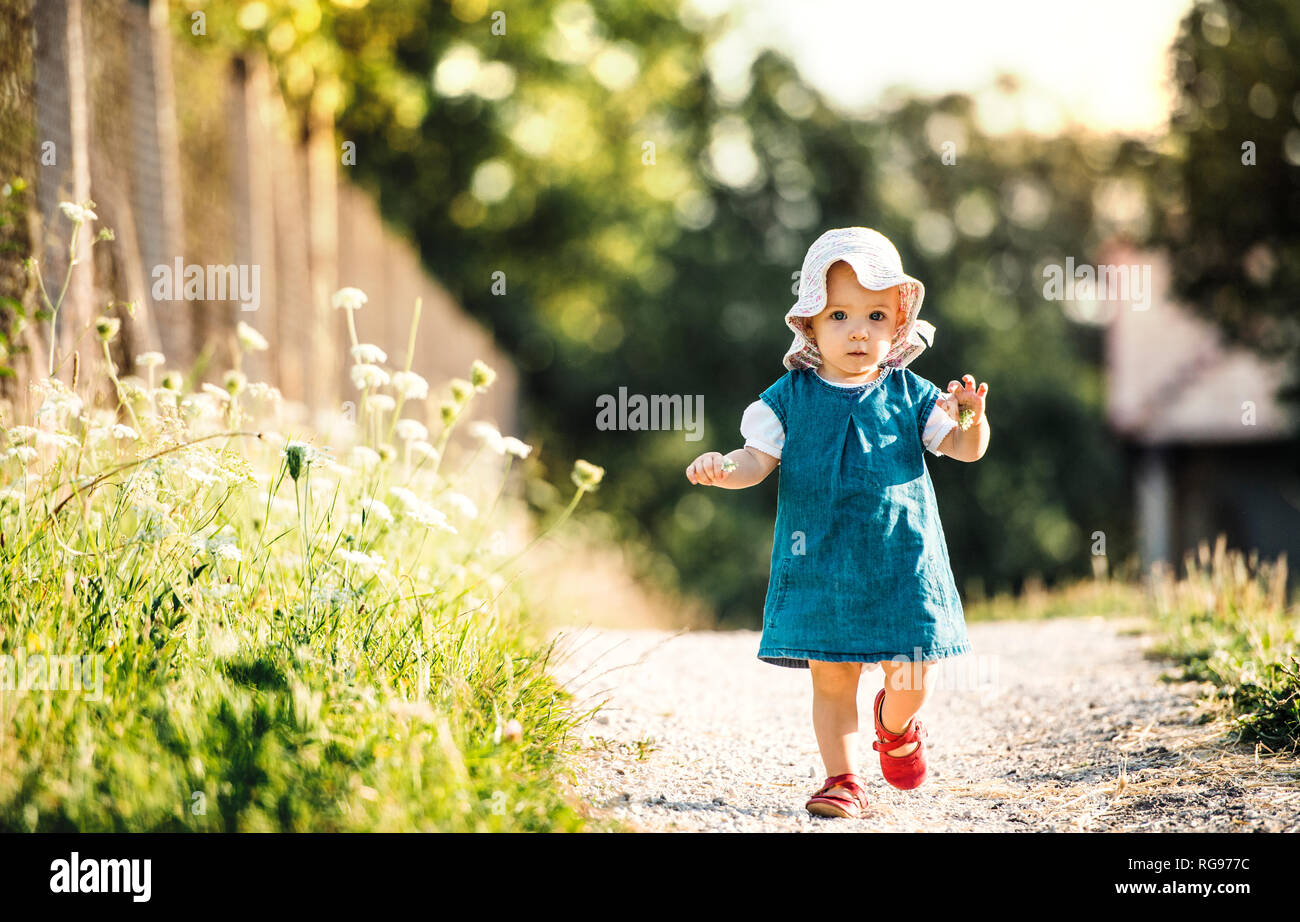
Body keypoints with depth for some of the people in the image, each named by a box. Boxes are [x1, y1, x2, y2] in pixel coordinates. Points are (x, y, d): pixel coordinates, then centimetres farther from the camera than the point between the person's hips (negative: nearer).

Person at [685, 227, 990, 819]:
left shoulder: (909, 397, 3)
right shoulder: (790, 397, 1)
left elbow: (964, 448, 2)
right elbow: (758, 460, 0)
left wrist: (972, 418, -20)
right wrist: (723, 470, -21)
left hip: (900, 560, 0)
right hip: (820, 564, 0)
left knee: (910, 675, 2)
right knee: (831, 677, 2)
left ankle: (895, 724, 36)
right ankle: (842, 779, 16)